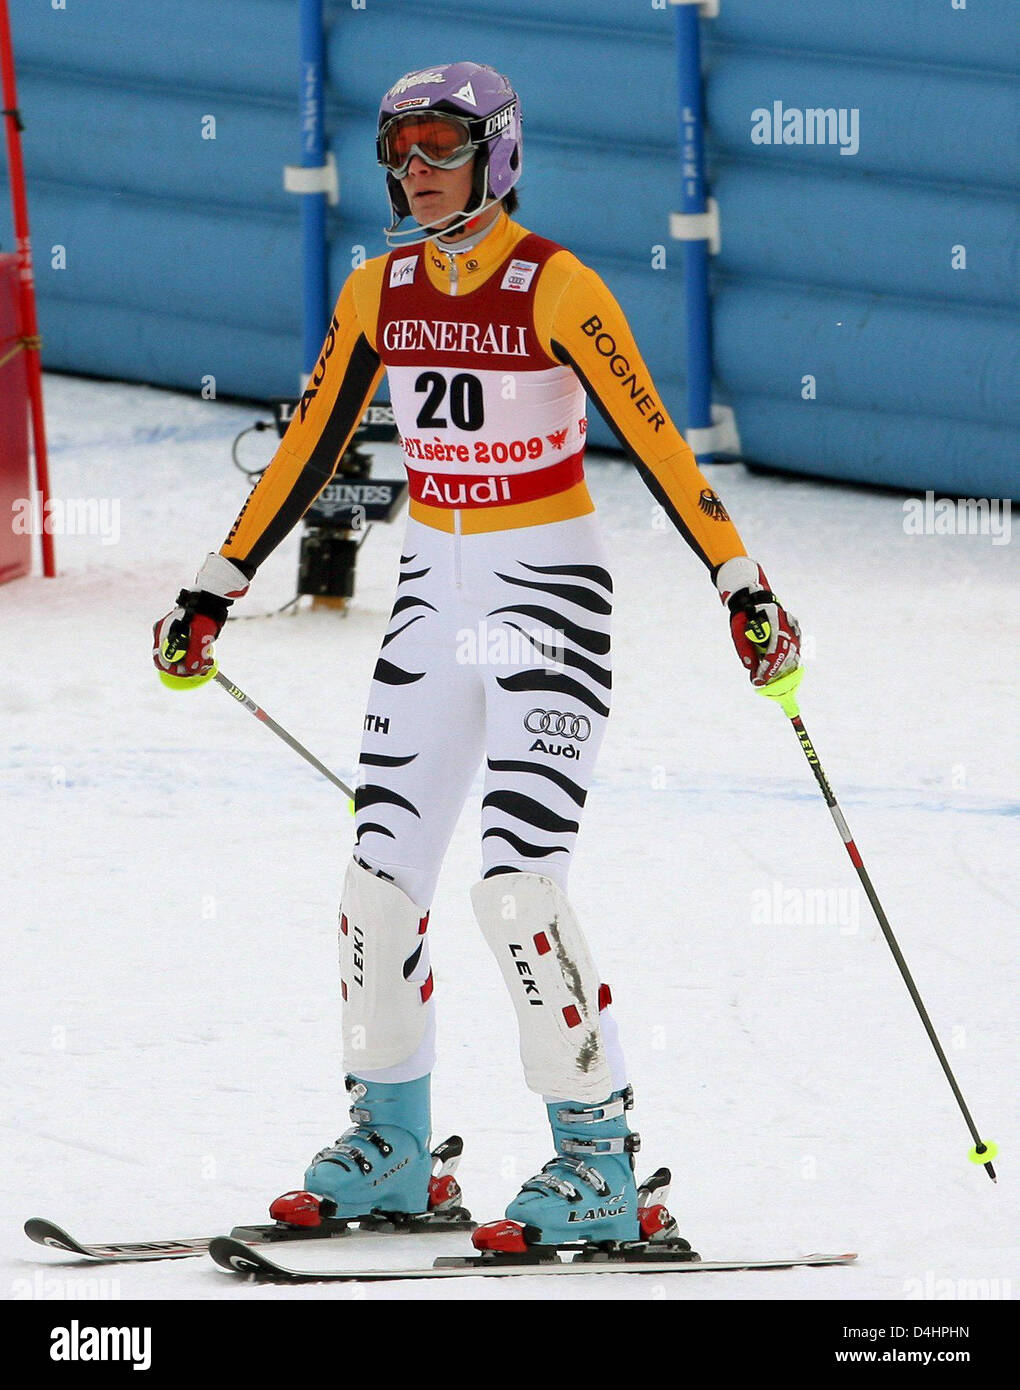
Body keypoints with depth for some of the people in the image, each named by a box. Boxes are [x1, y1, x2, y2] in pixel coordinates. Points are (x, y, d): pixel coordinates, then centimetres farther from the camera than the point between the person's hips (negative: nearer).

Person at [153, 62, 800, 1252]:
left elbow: (655, 443, -17)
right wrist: (214, 592, 12)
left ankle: (598, 1162, -8)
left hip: (549, 595, -6)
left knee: (516, 875, -15)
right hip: (435, 594, 6)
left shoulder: (555, 289, -14)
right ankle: (388, 1140, 19)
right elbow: (307, 450, 12)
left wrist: (741, 585, -22)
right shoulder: (380, 293, 5)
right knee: (382, 865, 5)